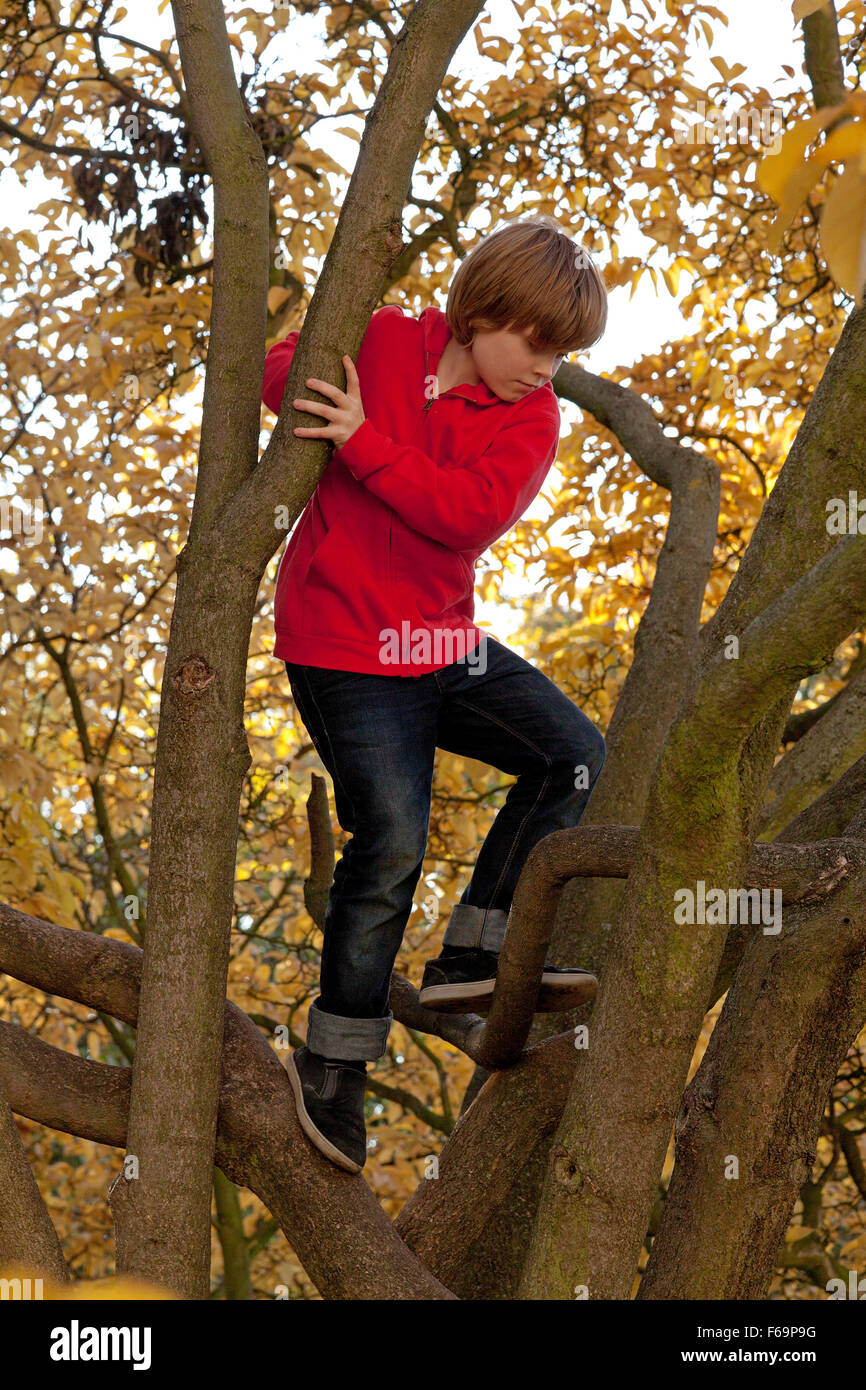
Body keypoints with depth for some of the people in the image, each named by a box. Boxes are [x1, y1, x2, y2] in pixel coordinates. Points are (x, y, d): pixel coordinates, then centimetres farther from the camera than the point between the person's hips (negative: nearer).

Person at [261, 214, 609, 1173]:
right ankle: (333, 1058, 5)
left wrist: (365, 443, -25)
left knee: (574, 755, -1)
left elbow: (472, 514, -18)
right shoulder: (377, 346, -7)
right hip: (342, 648, -5)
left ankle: (471, 955, 6)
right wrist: (300, 392, -12)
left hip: (446, 643, 5)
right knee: (391, 845, -11)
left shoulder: (531, 417, -1)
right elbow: (276, 369, 10)